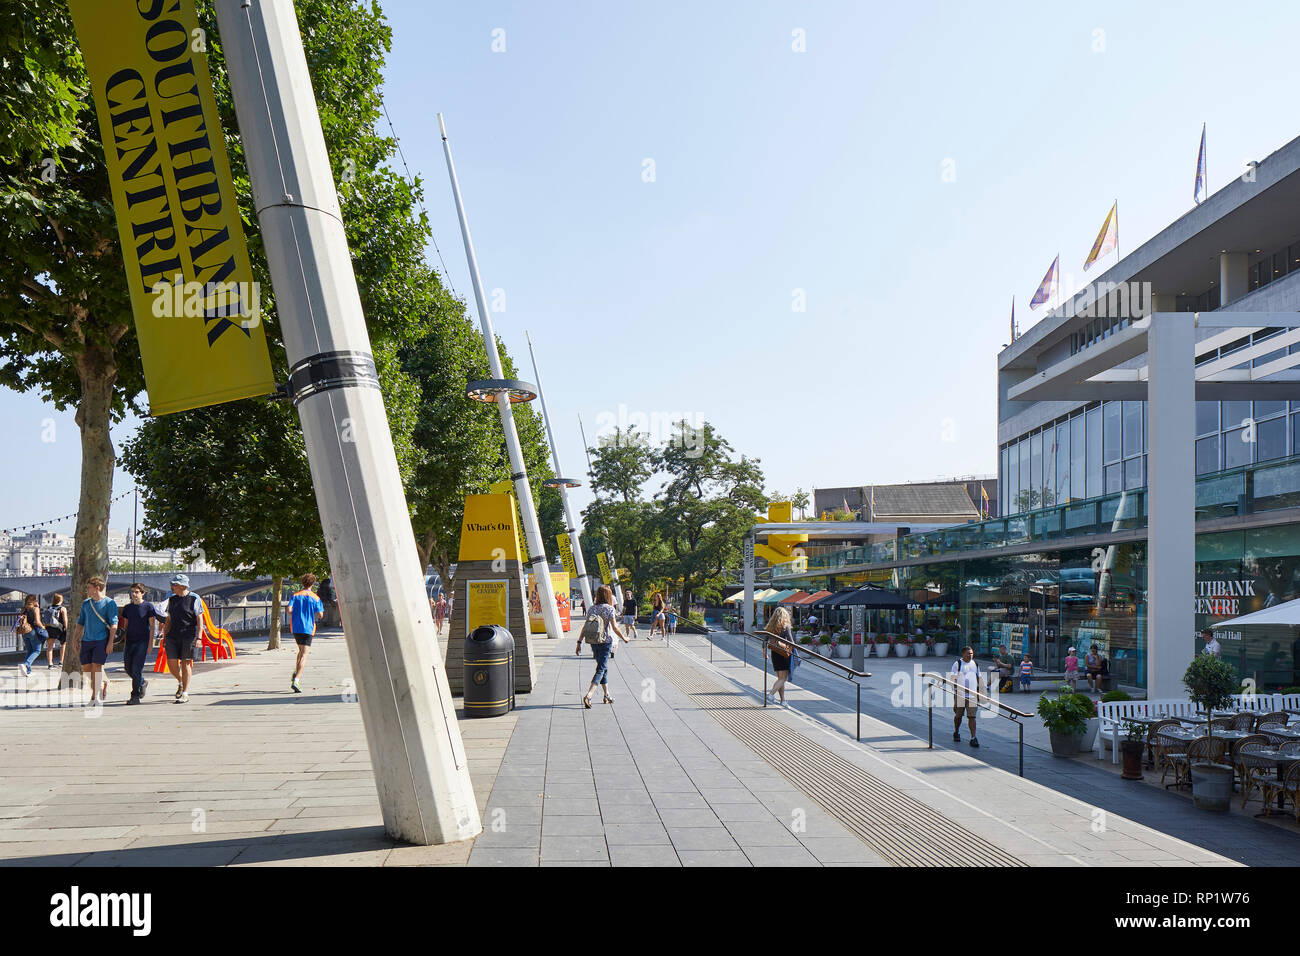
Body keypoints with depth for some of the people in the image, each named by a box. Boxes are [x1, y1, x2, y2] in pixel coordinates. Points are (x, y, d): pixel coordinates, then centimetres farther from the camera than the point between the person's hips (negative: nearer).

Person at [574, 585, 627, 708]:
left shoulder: (592, 608, 6)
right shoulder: (609, 608, -9)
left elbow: (585, 627, 4)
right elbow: (614, 628, -10)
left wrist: (579, 642, 8)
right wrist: (624, 638, 5)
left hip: (593, 642, 6)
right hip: (605, 642, -6)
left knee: (603, 668, 18)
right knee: (601, 669, -5)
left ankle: (606, 695, 25)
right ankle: (588, 695, -20)